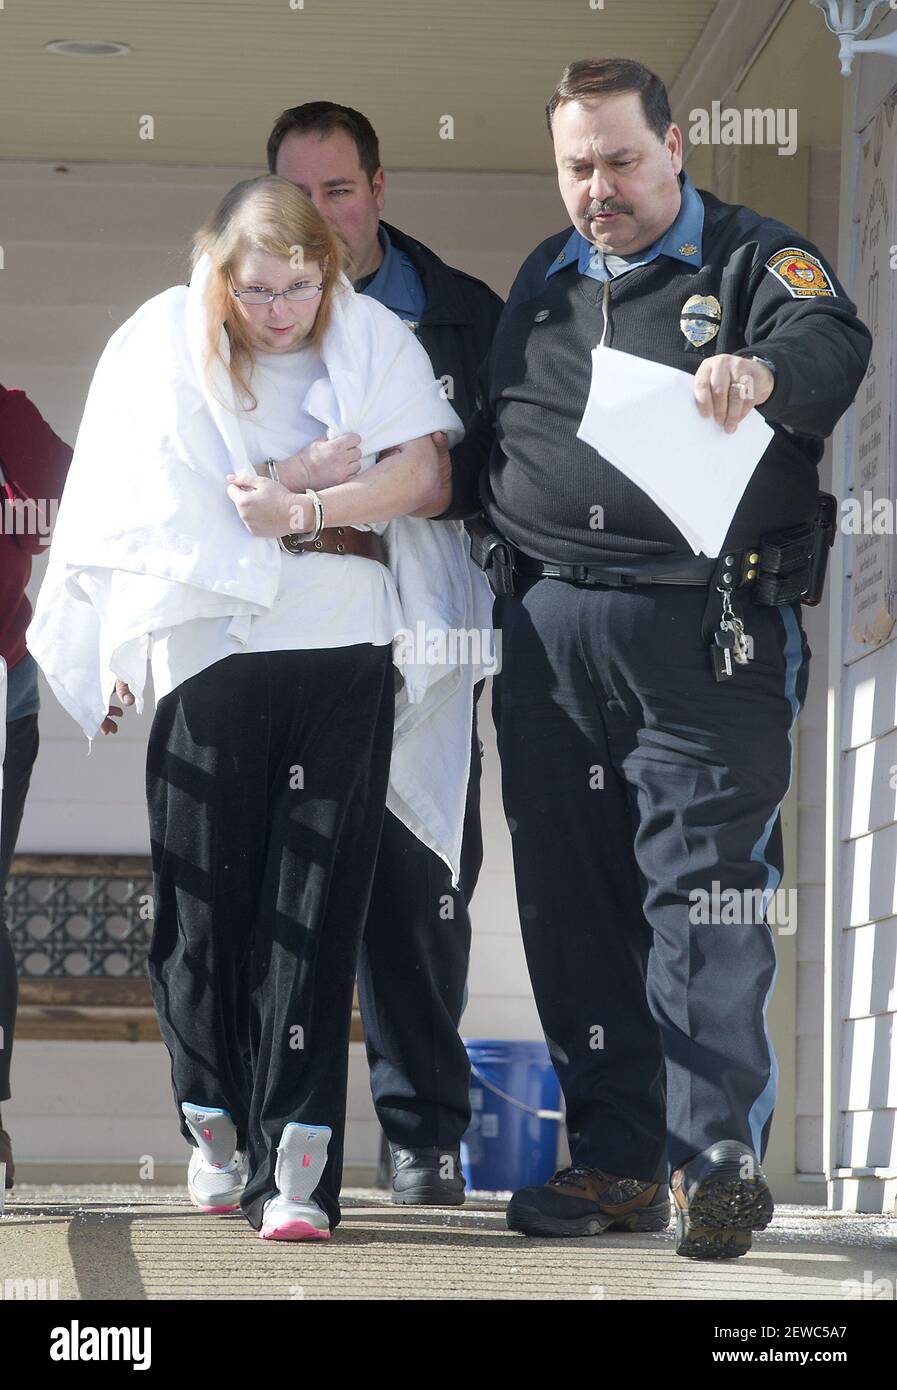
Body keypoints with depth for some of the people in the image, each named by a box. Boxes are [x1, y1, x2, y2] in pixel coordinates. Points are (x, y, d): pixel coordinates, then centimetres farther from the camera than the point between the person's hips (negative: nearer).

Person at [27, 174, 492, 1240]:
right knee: (204, 894, 0)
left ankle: (296, 1163, -10)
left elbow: (426, 475, 0)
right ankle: (216, 1122, 20)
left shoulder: (373, 341, 9)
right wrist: (321, 473, 0)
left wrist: (301, 506, -9)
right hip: (209, 658, 0)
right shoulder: (164, 347, 7)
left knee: (316, 906, -6)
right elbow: (178, 503, -1)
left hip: (346, 656, 0)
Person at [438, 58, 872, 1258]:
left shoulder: (754, 259, 3)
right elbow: (488, 439, 29)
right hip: (550, 629, 5)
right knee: (571, 904, 5)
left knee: (705, 900, -10)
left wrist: (760, 370, -38)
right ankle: (616, 1159, 11)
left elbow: (833, 349, -18)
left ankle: (718, 1160, -8)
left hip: (704, 634, -5)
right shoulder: (543, 282, 20)